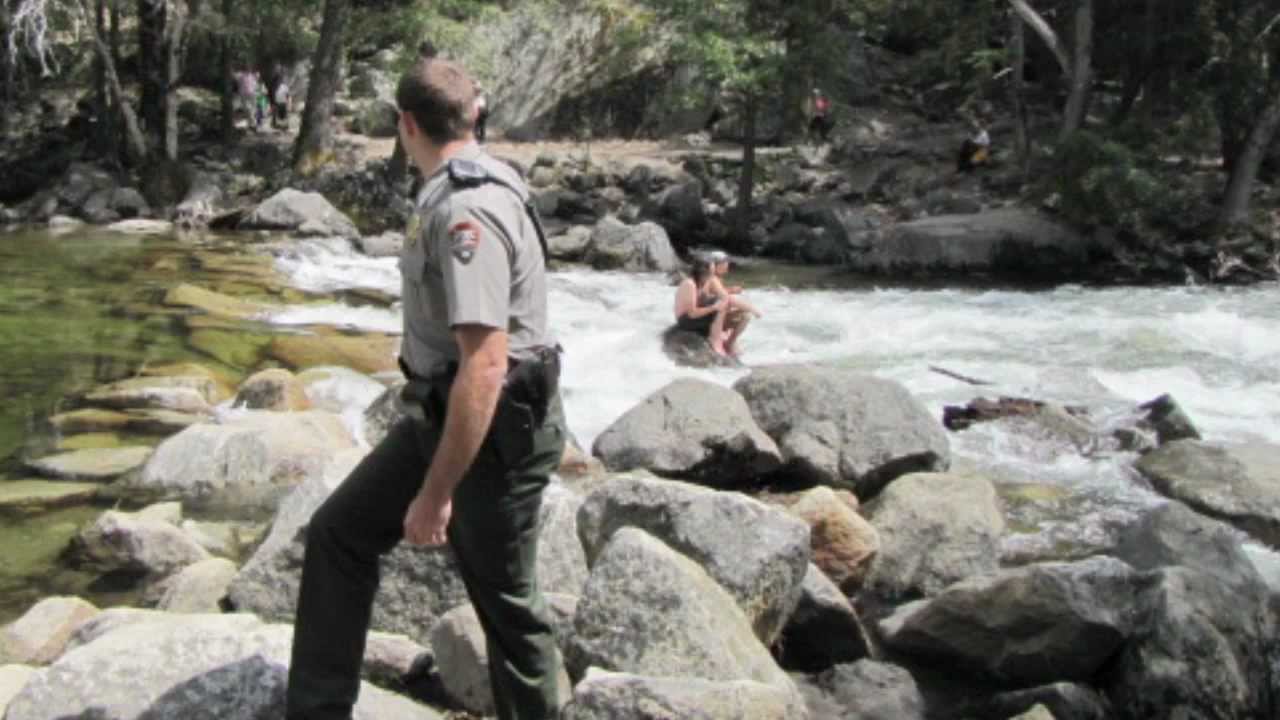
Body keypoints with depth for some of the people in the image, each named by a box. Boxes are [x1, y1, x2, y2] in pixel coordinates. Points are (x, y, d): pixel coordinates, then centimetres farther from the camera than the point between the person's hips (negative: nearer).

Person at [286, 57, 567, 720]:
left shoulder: (467, 208, -24)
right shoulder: (453, 192, 8)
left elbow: (485, 365, -30)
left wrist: (434, 494, -26)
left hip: (495, 429, -10)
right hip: (442, 415, 10)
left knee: (503, 598, 6)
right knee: (339, 533, 11)